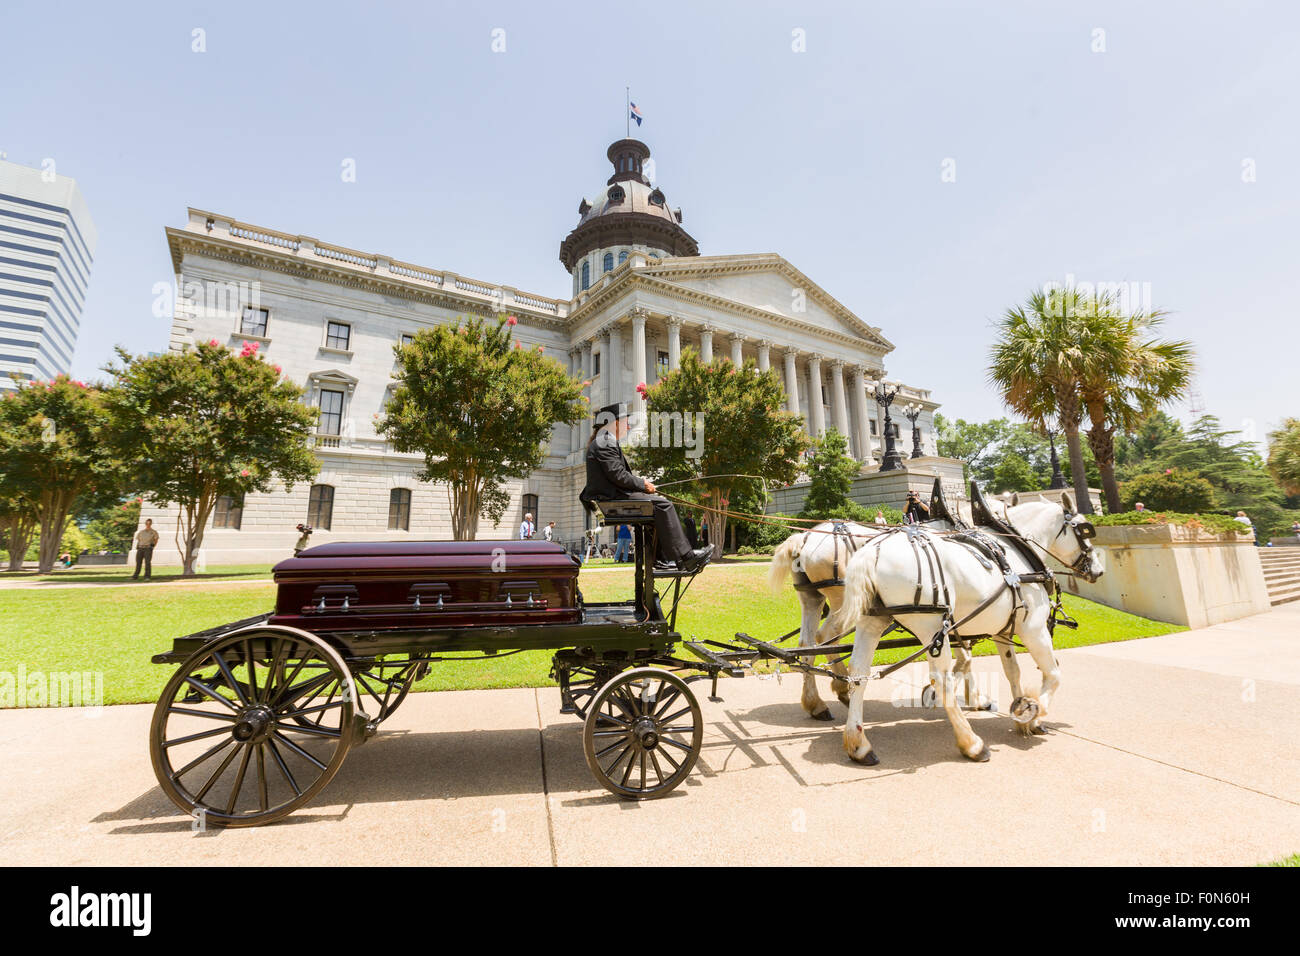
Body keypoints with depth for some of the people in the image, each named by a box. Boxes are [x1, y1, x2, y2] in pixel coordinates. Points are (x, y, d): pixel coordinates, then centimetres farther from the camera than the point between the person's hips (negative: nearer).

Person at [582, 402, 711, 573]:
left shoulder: (606, 442, 21)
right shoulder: (605, 443, -13)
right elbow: (618, 476, -20)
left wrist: (641, 481, 10)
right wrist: (642, 484, -8)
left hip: (611, 496, 11)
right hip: (609, 499, -11)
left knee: (659, 503, 13)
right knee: (663, 504, -15)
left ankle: (662, 558, 8)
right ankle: (685, 557, -12)